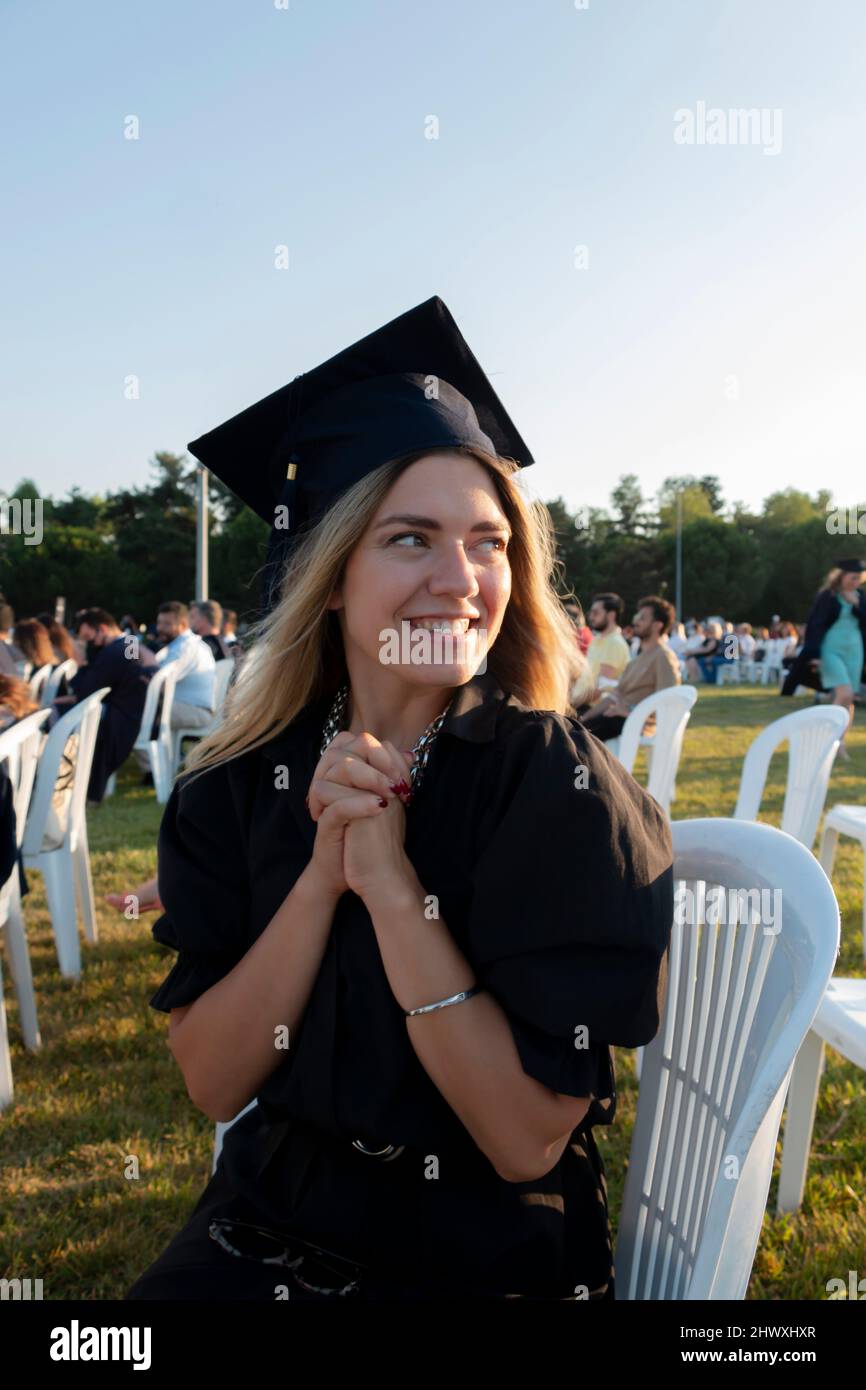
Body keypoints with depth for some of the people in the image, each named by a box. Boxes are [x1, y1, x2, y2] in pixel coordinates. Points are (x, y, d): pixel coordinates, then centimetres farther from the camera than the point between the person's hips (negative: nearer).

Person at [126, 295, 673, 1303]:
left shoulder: (563, 786, -16)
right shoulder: (238, 784, -6)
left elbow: (529, 1137, -17)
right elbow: (211, 1083, -8)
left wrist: (390, 879, -23)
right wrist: (324, 874, -20)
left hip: (487, 1251, -2)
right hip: (264, 1230, 2)